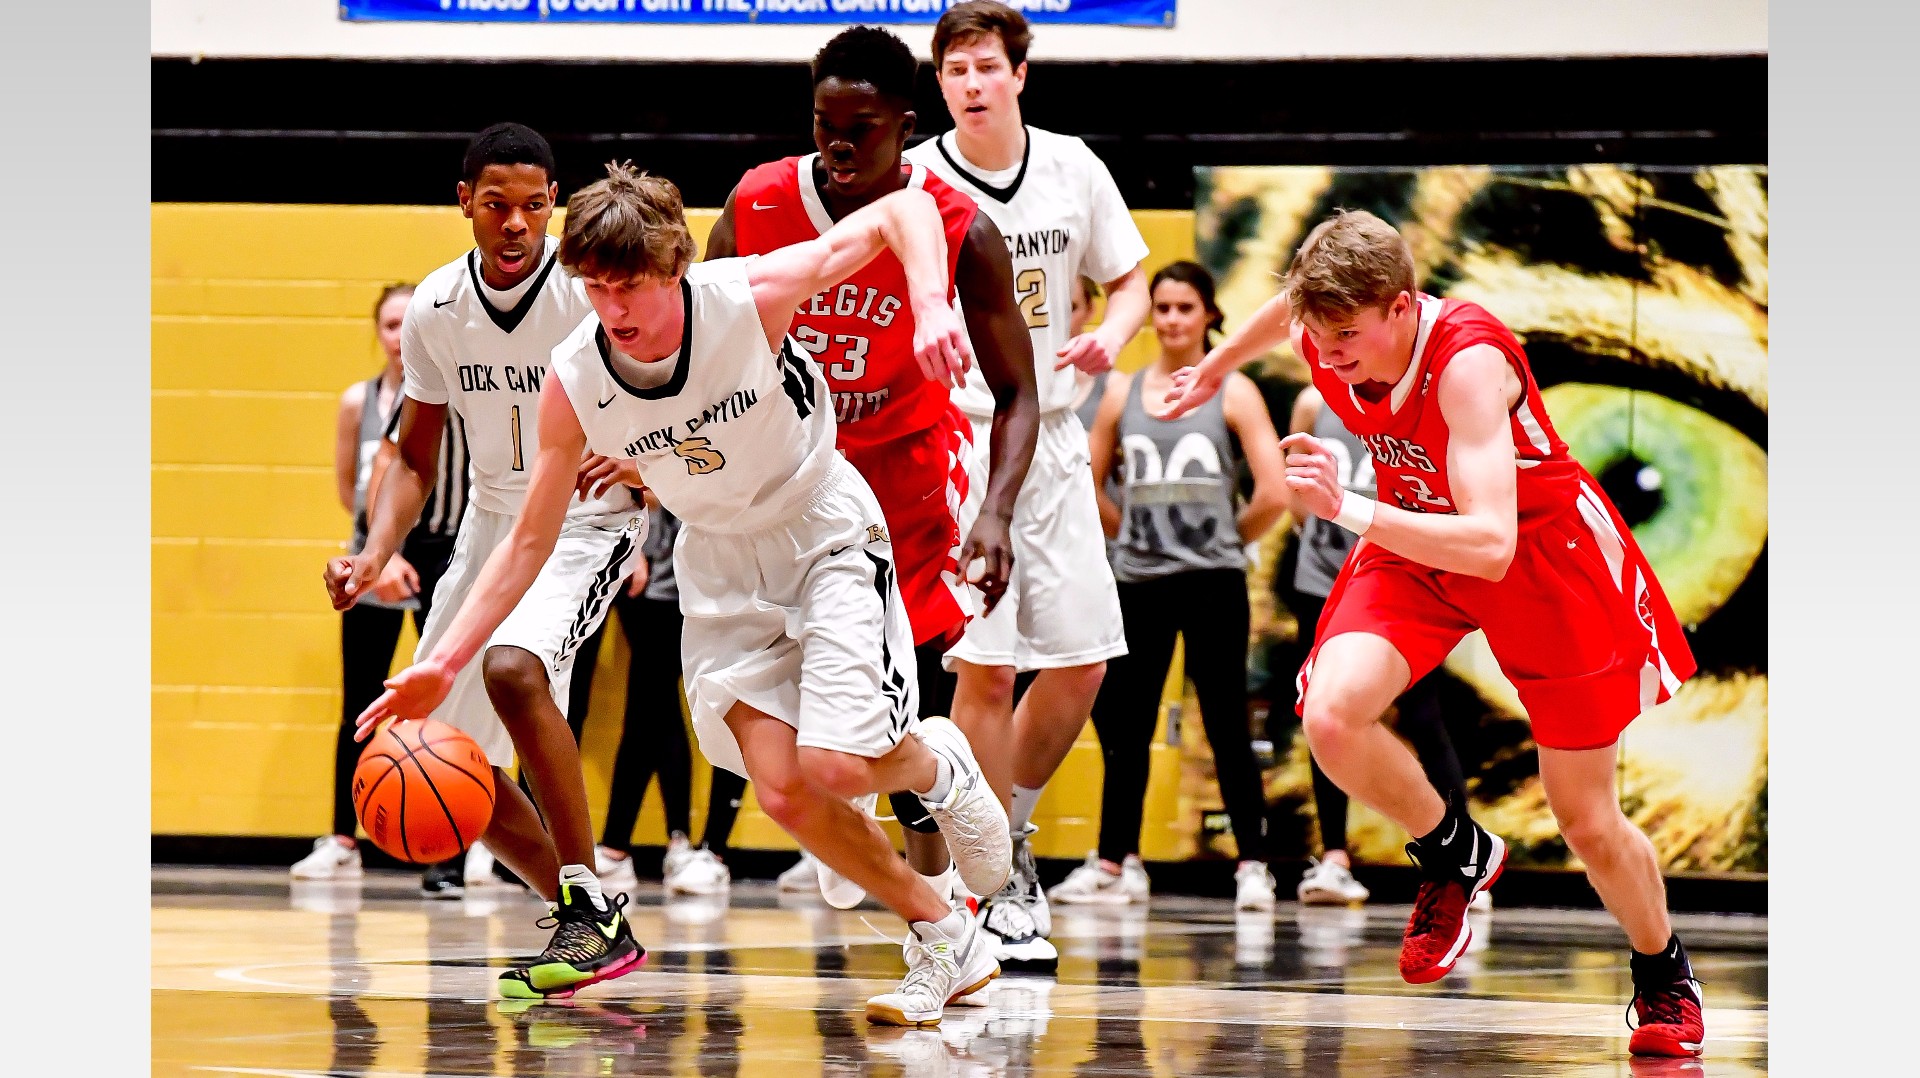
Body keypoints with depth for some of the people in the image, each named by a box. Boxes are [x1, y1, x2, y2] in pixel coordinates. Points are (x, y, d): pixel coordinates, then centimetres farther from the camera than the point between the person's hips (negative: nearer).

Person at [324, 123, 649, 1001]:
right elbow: (415, 459, 7)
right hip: (492, 522, 7)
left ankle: (589, 904, -24)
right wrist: (374, 554, -9)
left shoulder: (593, 295, -18)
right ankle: (590, 926, 20)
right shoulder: (435, 308, -3)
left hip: (589, 521, -7)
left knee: (512, 667, -34)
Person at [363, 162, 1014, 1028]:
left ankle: (940, 770, 18)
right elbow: (530, 541, -6)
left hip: (825, 532, -3)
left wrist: (931, 307, -35)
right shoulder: (574, 383, -18)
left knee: (836, 765, -19)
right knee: (780, 788, -12)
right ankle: (944, 941, 8)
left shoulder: (750, 298, -26)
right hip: (722, 565, 3)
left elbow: (904, 210, -17)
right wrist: (443, 663, -14)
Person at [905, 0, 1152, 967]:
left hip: (1050, 434, 4)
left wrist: (1110, 337, -6)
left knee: (1081, 660, 3)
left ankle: (1005, 825, 26)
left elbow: (1127, 279, 15)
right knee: (986, 662, -10)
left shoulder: (1072, 169, 3)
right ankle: (999, 888, -1)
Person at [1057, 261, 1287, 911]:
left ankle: (1253, 867, 0)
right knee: (1124, 725, 7)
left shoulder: (1232, 393, -1)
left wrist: (1226, 540, 4)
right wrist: (1135, 534, 11)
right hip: (1139, 583, 4)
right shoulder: (1122, 392, 9)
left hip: (1212, 583, -4)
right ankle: (1115, 864, 16)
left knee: (1226, 726, -3)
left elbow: (1274, 495, -6)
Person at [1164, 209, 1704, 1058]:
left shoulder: (1469, 360, -37)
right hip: (1414, 543, 5)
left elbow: (1490, 545, -45)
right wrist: (1215, 370, 29)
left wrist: (1347, 508, -52)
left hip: (1542, 553, -5)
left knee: (1588, 823, 2)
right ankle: (1455, 857, 6)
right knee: (1330, 715, -24)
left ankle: (1664, 980, 32)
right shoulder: (1322, 335, -18)